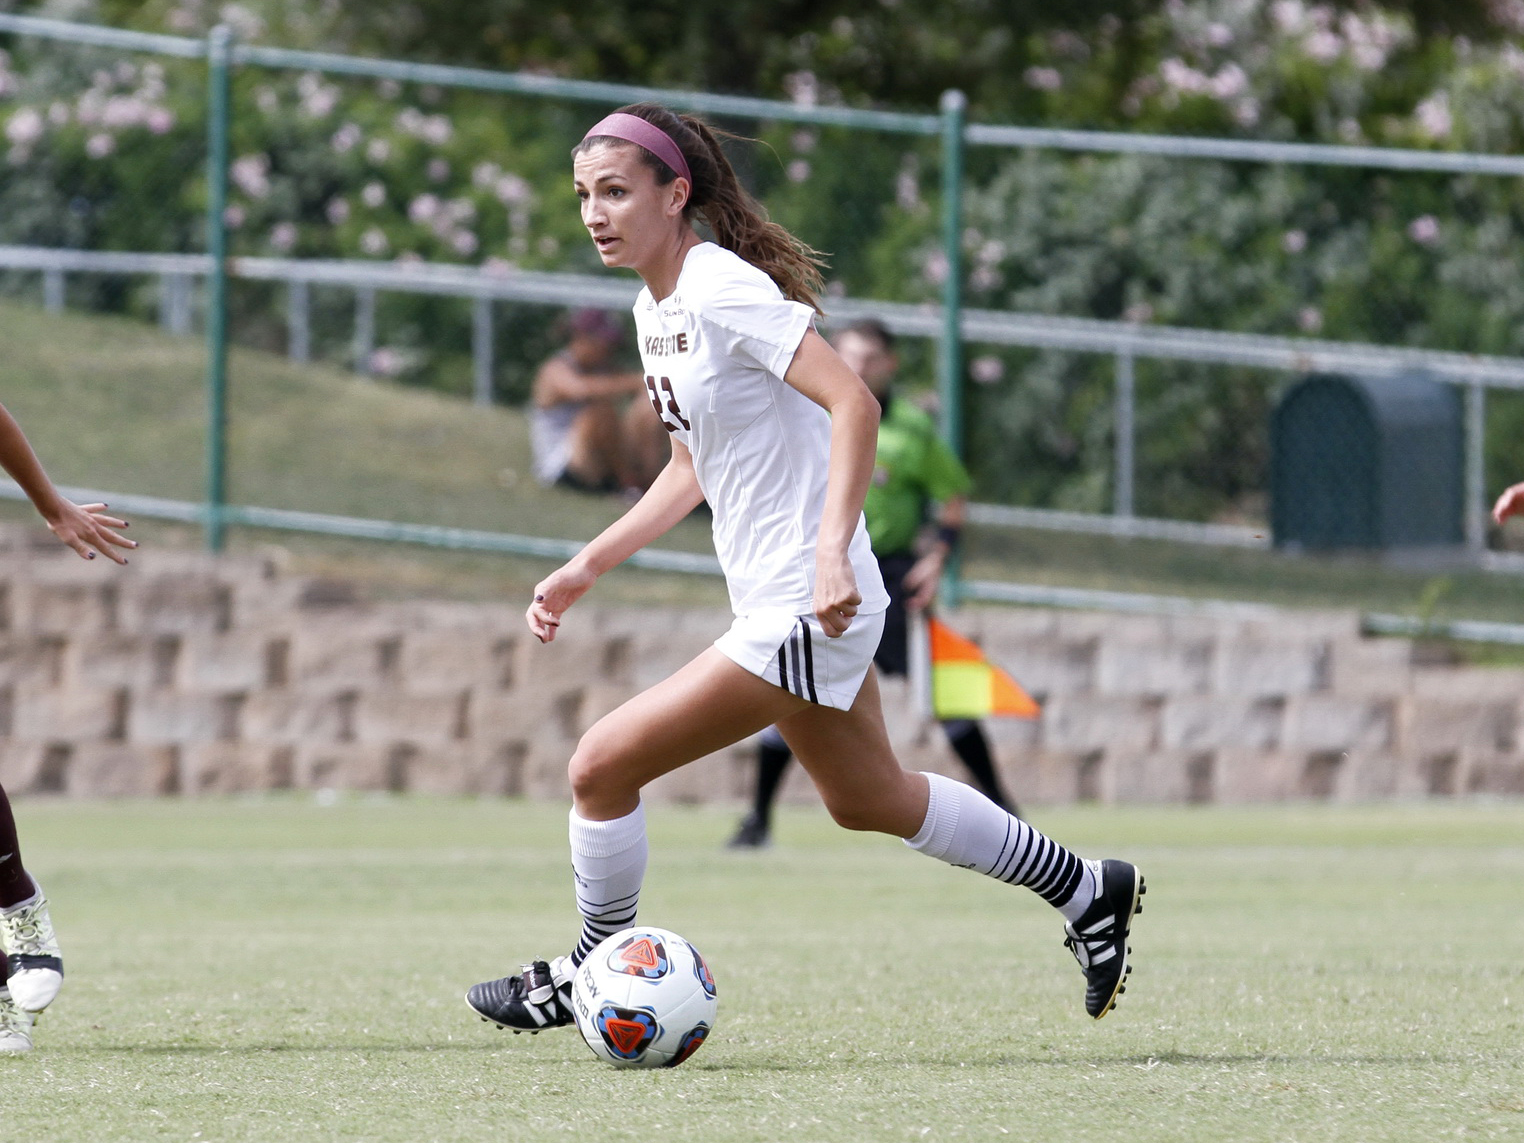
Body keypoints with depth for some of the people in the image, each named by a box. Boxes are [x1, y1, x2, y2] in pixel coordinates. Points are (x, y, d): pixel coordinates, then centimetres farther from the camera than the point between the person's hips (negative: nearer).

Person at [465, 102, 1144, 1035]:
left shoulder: (723, 290, -19)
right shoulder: (658, 306, 10)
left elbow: (854, 403, -26)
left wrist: (832, 551, -34)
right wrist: (586, 569, 15)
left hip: (806, 609, -10)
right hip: (771, 601, 10)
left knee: (601, 766, -9)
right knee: (867, 799, 25)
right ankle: (1086, 890, 37)